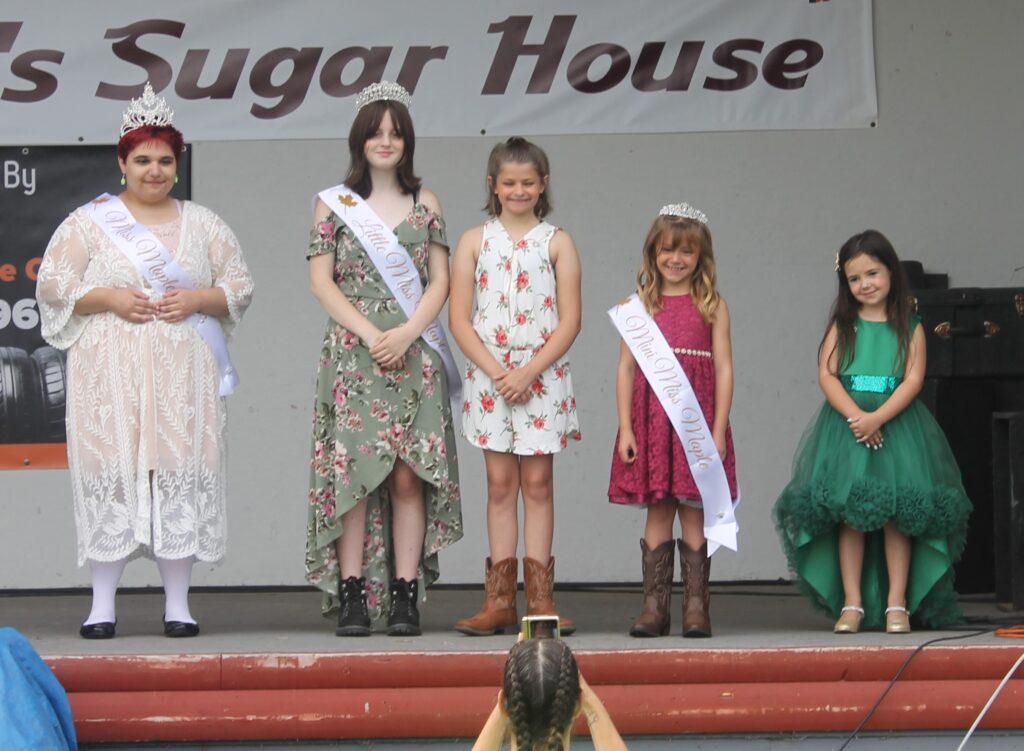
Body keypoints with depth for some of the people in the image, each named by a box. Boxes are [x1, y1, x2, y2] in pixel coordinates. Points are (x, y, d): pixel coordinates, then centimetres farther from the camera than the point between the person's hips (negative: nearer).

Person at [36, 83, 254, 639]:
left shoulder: (203, 225, 13)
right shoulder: (89, 222, 7)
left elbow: (240, 286, 12)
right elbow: (53, 284, 3)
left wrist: (197, 299, -7)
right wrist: (110, 298, -11)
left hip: (184, 375, 2)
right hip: (110, 374, -2)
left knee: (181, 476, -2)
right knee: (111, 478, -5)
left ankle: (177, 604, 3)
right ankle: (103, 605, 0)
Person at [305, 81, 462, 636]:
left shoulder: (425, 205, 11)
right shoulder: (334, 203, 7)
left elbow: (439, 281, 6)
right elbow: (321, 281, 1)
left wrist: (406, 333, -9)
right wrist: (370, 334, -10)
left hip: (413, 356, 1)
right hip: (352, 355, -1)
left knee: (408, 476, -4)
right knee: (354, 472, -6)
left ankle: (405, 597, -2)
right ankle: (352, 596, -4)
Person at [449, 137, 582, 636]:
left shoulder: (556, 243, 3)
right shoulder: (474, 241, 5)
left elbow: (569, 320, -3)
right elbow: (460, 319, 0)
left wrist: (528, 371, -13)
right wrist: (497, 372, -11)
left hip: (542, 377, -1)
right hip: (490, 378, 1)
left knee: (537, 482, 0)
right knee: (500, 484, 2)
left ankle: (539, 597, 3)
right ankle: (500, 599, 4)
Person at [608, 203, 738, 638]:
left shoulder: (712, 305, 4)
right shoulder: (638, 305, 7)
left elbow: (724, 369, 2)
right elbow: (626, 369, 5)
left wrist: (719, 429, -5)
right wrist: (625, 428, -2)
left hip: (697, 420, -1)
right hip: (650, 419, 1)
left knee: (695, 513, 1)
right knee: (657, 511, 3)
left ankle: (695, 606, 5)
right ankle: (654, 605, 6)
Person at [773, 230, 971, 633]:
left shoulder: (909, 327, 6)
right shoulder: (842, 325, 8)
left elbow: (913, 380, -4)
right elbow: (826, 375, -1)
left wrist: (878, 418, -17)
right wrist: (856, 416, -16)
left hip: (896, 424, -1)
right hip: (847, 424, 1)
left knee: (897, 515, -4)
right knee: (849, 516, -2)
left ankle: (897, 603, 2)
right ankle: (852, 603, 2)